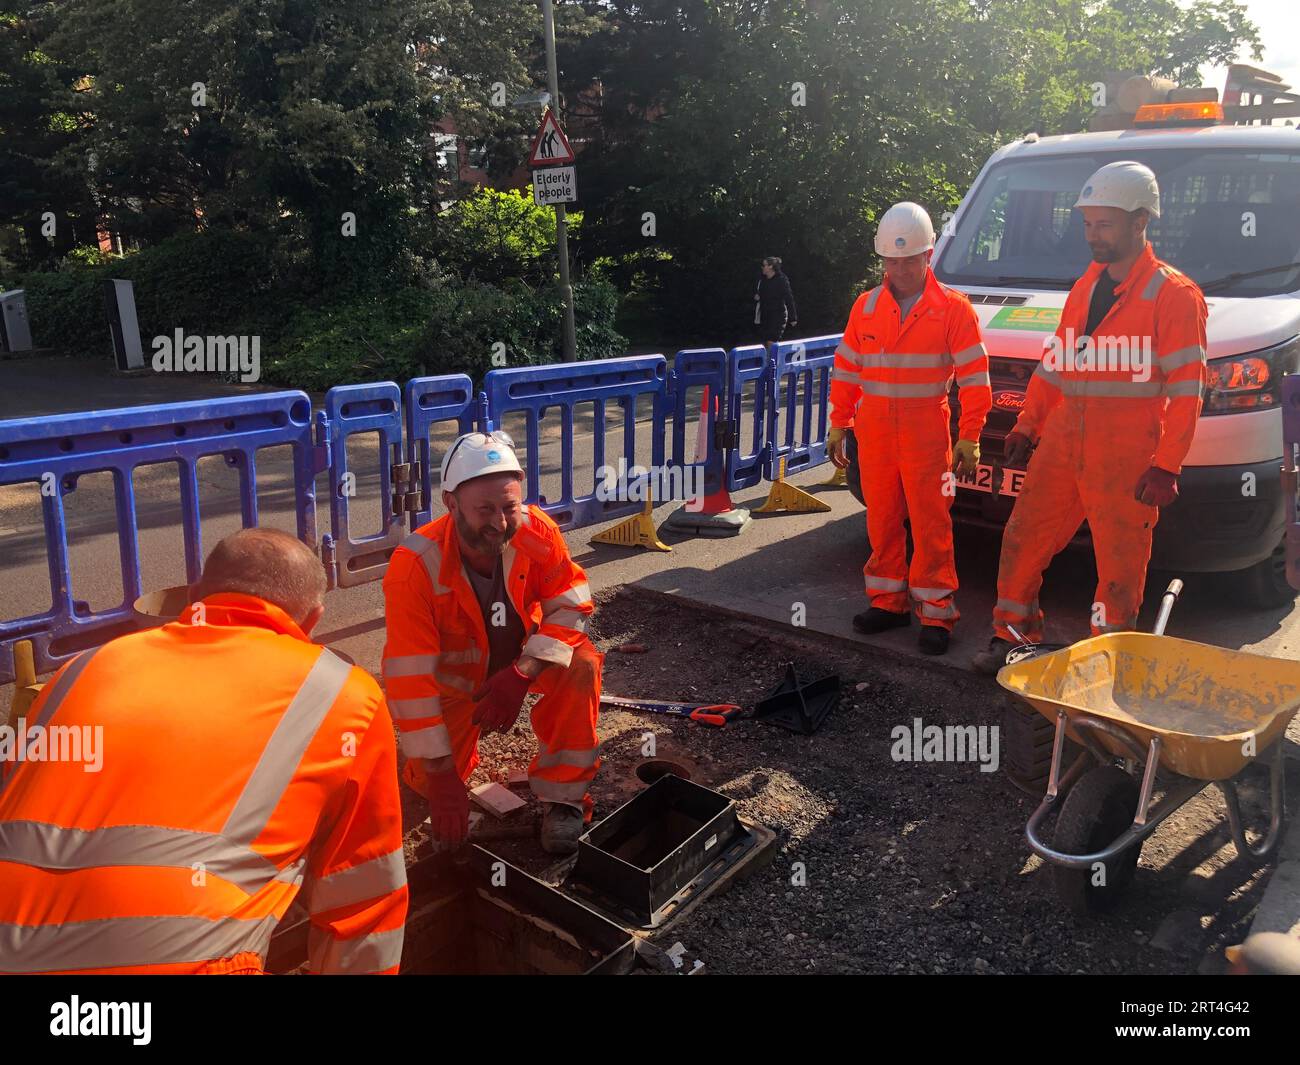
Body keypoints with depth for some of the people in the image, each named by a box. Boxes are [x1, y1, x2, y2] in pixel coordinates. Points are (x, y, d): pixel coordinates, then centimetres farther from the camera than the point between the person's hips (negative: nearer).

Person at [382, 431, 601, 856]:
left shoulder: (536, 530, -25)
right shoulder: (415, 565, -32)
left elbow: (570, 606, -21)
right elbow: (410, 676, -31)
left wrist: (522, 673, -37)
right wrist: (439, 773, -30)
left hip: (524, 658, 1)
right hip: (454, 676, -1)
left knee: (582, 665, -27)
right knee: (433, 783, -10)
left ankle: (562, 797, -12)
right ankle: (462, 741, 27)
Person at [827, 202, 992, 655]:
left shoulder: (953, 307, -3)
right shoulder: (866, 306, 8)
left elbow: (974, 376, -4)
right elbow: (845, 370, 12)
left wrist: (969, 438, -7)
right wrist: (839, 426, 10)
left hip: (926, 431, -3)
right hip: (874, 429, 4)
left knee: (931, 524, -1)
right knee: (882, 520, 10)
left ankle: (935, 613, 8)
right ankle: (888, 601, 22)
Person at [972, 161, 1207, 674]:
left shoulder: (1173, 294, -6)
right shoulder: (1085, 286, 15)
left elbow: (1186, 390, -10)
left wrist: (1166, 466, -15)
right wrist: (1026, 426, 16)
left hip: (1126, 450, -6)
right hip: (1063, 437, 6)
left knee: (1120, 563, 3)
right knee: (1024, 538, 8)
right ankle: (1012, 635, 24)